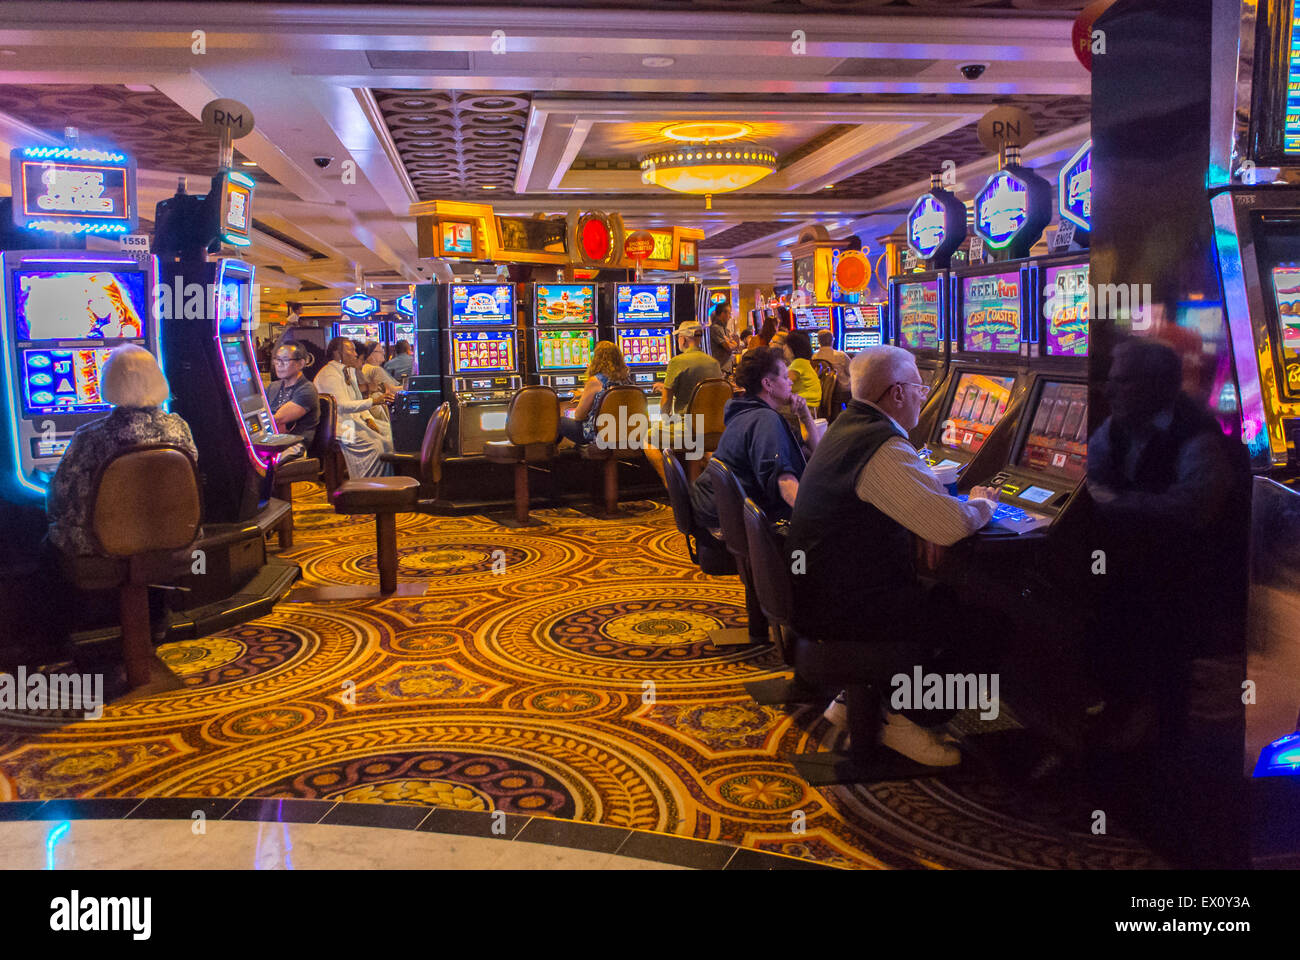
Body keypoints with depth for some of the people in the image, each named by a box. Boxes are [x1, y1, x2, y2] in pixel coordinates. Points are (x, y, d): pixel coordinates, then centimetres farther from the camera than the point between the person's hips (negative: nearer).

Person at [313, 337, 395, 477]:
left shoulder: (350, 371, 16)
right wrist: (373, 401, -34)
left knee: (388, 439, -8)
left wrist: (368, 419, 2)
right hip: (341, 427, -9)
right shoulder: (329, 374, -15)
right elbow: (342, 405, -27)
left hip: (355, 420, 9)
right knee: (375, 447, -25)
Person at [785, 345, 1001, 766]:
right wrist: (981, 506, -3)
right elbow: (950, 527, -25)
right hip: (843, 608, -10)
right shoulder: (883, 447, -22)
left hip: (818, 590, 10)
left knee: (936, 596, 25)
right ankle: (907, 719, 11)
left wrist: (965, 499, 12)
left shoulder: (846, 428, 11)